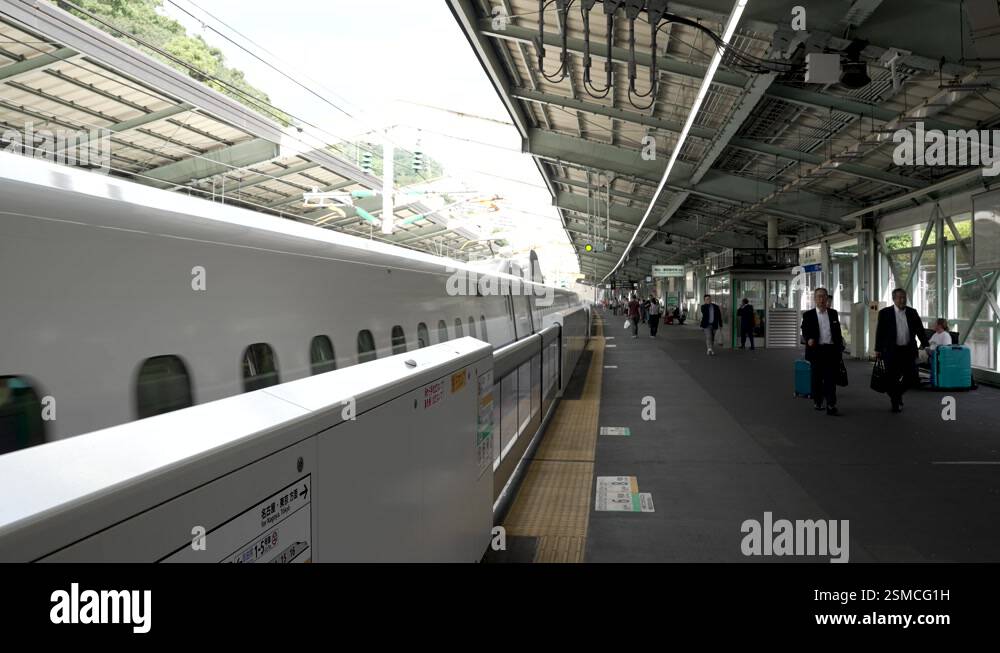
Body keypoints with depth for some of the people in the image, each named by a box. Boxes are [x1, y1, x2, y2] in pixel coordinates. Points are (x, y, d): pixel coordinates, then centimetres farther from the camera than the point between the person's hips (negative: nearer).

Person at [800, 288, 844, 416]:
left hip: (831, 351, 1)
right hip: (816, 351, -1)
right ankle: (817, 402, 24)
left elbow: (838, 331, 15)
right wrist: (808, 339, -22)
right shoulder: (808, 315, 4)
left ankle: (831, 406, -6)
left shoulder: (833, 313, 12)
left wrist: (840, 348, 12)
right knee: (817, 379, 8)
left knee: (831, 379, -4)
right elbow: (805, 332, -1)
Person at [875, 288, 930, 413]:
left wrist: (926, 345, 1)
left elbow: (920, 330, 10)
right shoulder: (885, 313, -2)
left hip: (908, 350, 3)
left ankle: (897, 393, 30)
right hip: (892, 351, -3)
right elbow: (880, 332, -1)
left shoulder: (912, 313, 8)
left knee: (911, 376, 3)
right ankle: (895, 403, 17)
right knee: (893, 379, 1)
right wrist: (878, 350, -3)